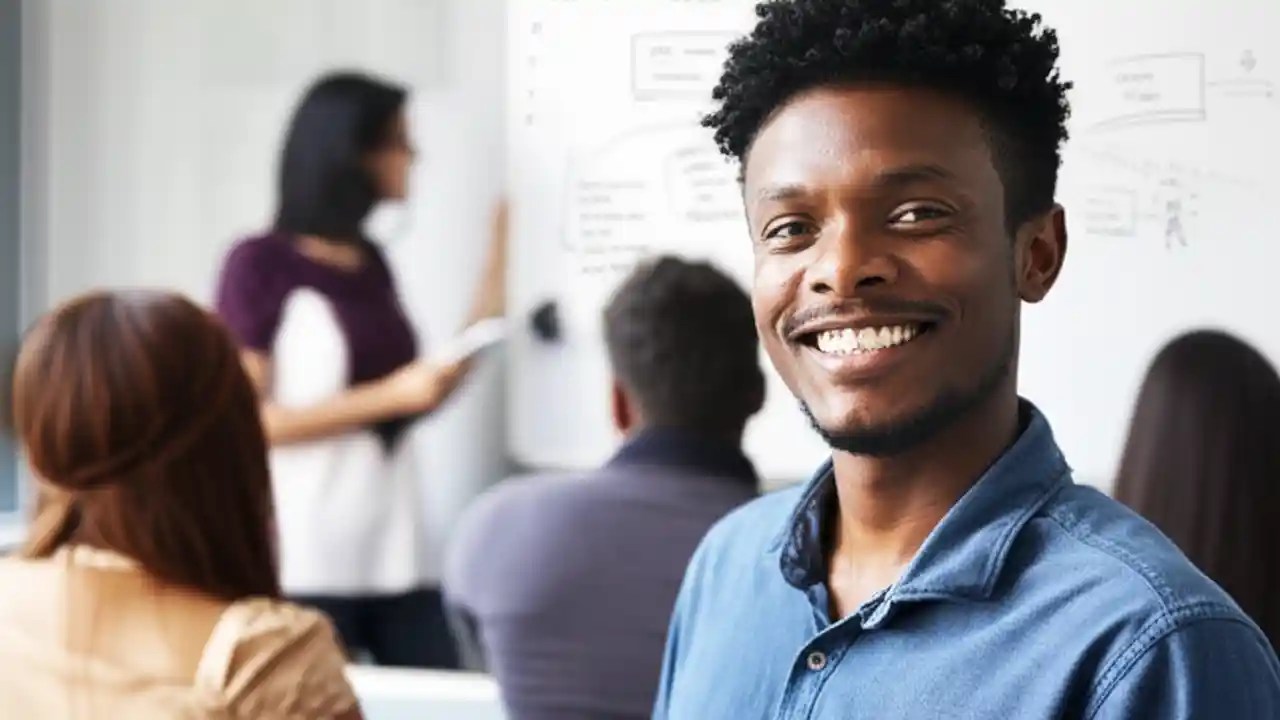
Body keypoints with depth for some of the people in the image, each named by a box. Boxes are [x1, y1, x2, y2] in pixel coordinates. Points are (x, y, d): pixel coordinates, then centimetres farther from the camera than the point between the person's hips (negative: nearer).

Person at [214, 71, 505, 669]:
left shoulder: (370, 263, 13)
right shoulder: (261, 266, -5)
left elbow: (419, 400, 14)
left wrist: (498, 270, 14)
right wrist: (391, 396, -16)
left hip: (399, 548, 6)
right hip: (307, 558, -6)